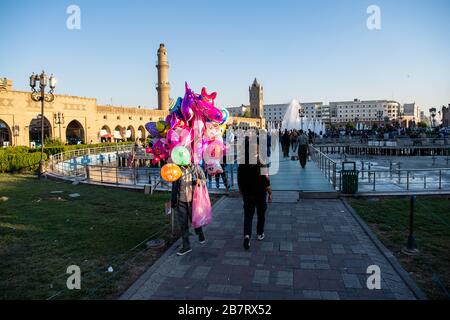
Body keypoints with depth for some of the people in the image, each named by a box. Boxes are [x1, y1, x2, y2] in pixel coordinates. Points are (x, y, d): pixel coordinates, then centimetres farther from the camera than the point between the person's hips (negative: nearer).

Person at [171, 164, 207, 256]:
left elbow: (204, 179, 4)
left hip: (193, 200, -2)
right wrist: (173, 200, 11)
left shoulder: (196, 167, -6)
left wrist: (199, 181, -19)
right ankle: (186, 246, 19)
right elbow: (174, 185, 8)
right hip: (181, 201, 2)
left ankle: (200, 234, 42)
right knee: (183, 224, 7)